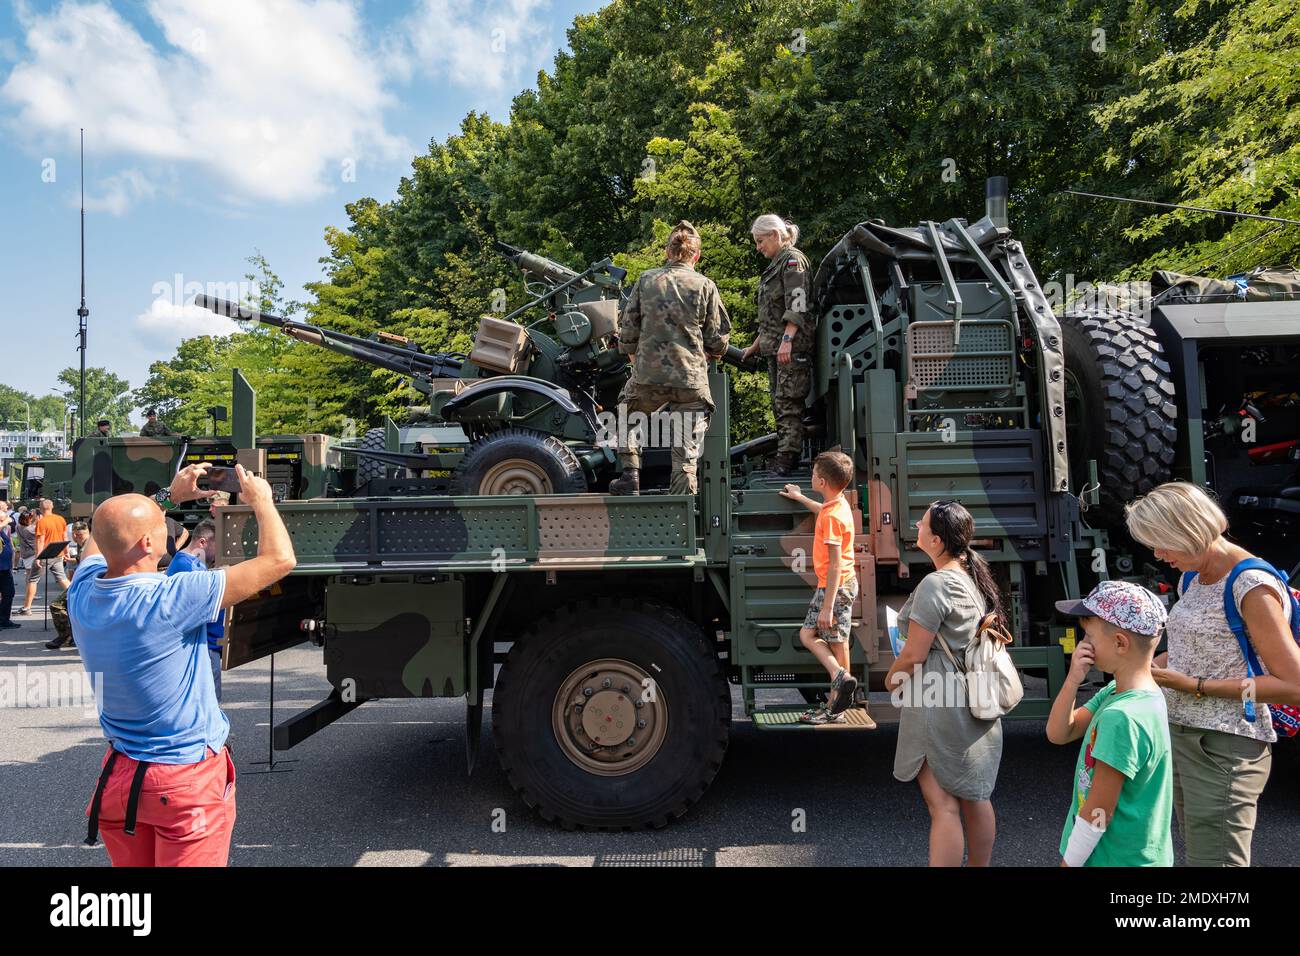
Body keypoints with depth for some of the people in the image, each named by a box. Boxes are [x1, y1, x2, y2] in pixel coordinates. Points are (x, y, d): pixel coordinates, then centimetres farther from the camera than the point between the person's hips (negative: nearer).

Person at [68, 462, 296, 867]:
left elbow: (104, 534, 16)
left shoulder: (83, 593, -9)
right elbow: (279, 559, -25)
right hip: (187, 781, -7)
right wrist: (260, 499, -9)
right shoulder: (169, 601, -28)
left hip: (118, 774, 7)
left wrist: (168, 495, 15)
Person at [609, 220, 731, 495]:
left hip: (648, 374, 1)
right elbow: (718, 338, 4)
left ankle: (630, 477, 25)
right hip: (691, 379, -1)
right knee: (686, 454, 5)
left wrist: (633, 356, 24)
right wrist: (709, 354, 25)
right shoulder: (705, 286, 2)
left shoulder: (646, 280, 5)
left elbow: (627, 328, 6)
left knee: (627, 415, 30)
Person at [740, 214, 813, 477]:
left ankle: (787, 459, -11)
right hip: (774, 347, 10)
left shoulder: (793, 260, -6)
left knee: (788, 403, -11)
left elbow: (798, 306, -17)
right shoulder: (775, 265, 23)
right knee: (780, 403, 8)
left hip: (793, 346, -10)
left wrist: (787, 340, -26)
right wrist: (756, 345, 29)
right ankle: (785, 456, 12)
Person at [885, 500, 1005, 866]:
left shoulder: (935, 584, -20)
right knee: (976, 797, 19)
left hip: (938, 702, -9)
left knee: (943, 805, -2)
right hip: (976, 699, 9)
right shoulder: (976, 575, 6)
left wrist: (890, 681, 1)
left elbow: (914, 655, -18)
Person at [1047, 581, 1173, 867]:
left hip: (1118, 858, -8)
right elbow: (1058, 734, 3)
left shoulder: (1122, 717, -28)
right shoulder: (1114, 693, -1)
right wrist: (1072, 681, -10)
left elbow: (1098, 812, -23)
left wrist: (1069, 861, -11)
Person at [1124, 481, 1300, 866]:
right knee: (1195, 851, 17)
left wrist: (1195, 686, -19)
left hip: (1224, 748, -8)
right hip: (1180, 735, 8)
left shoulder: (1251, 586, -16)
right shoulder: (1192, 579, 10)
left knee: (1213, 859, -4)